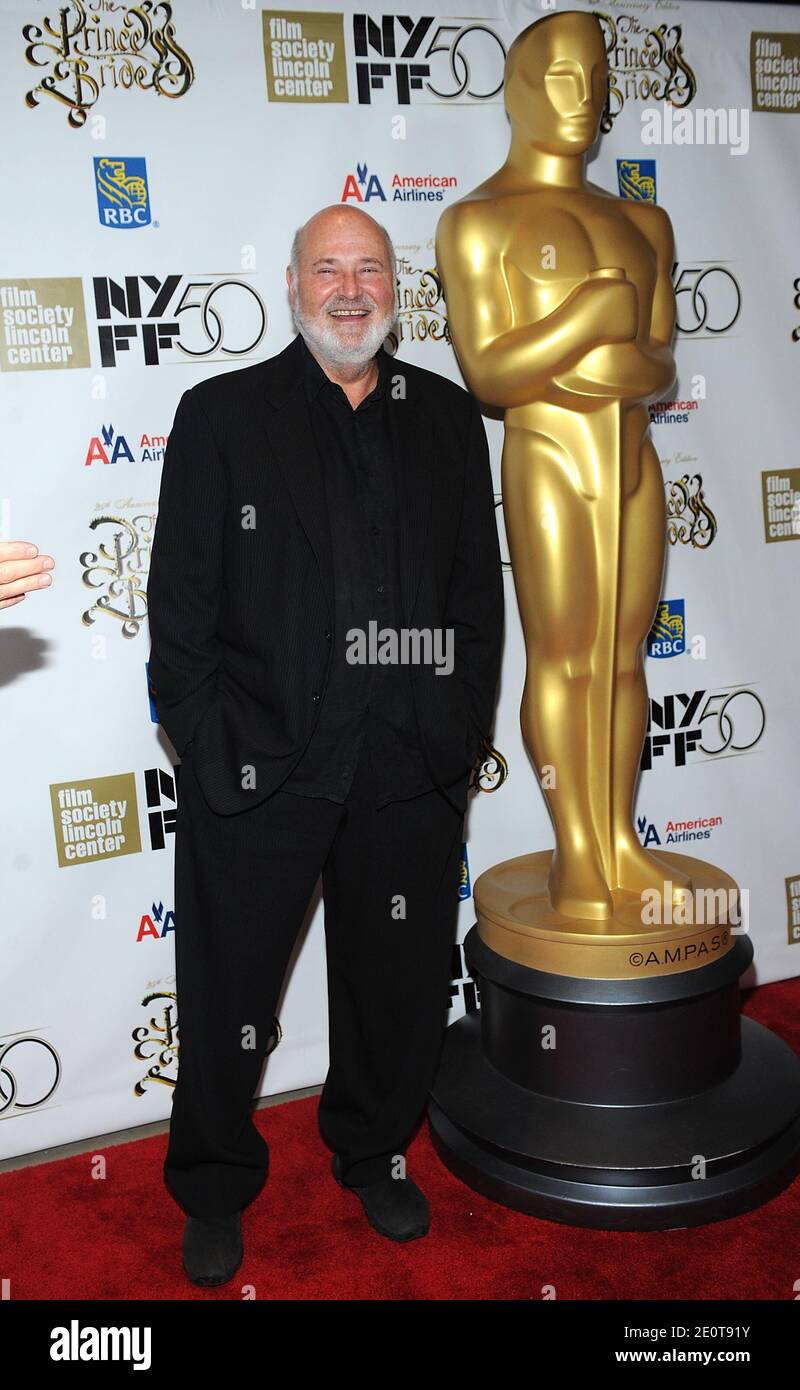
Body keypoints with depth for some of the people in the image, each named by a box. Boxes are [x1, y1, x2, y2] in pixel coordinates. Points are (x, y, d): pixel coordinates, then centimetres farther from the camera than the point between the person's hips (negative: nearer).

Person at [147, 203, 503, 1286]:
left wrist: (457, 727, 2)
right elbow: (181, 601, -3)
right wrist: (213, 741, -10)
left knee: (400, 983, 17)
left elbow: (479, 585, 10)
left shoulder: (448, 417, 10)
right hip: (258, 770, -2)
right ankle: (214, 1189, 34)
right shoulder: (221, 414, 1)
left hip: (412, 771, 3)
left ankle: (375, 1152, 43)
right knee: (229, 993, 10)